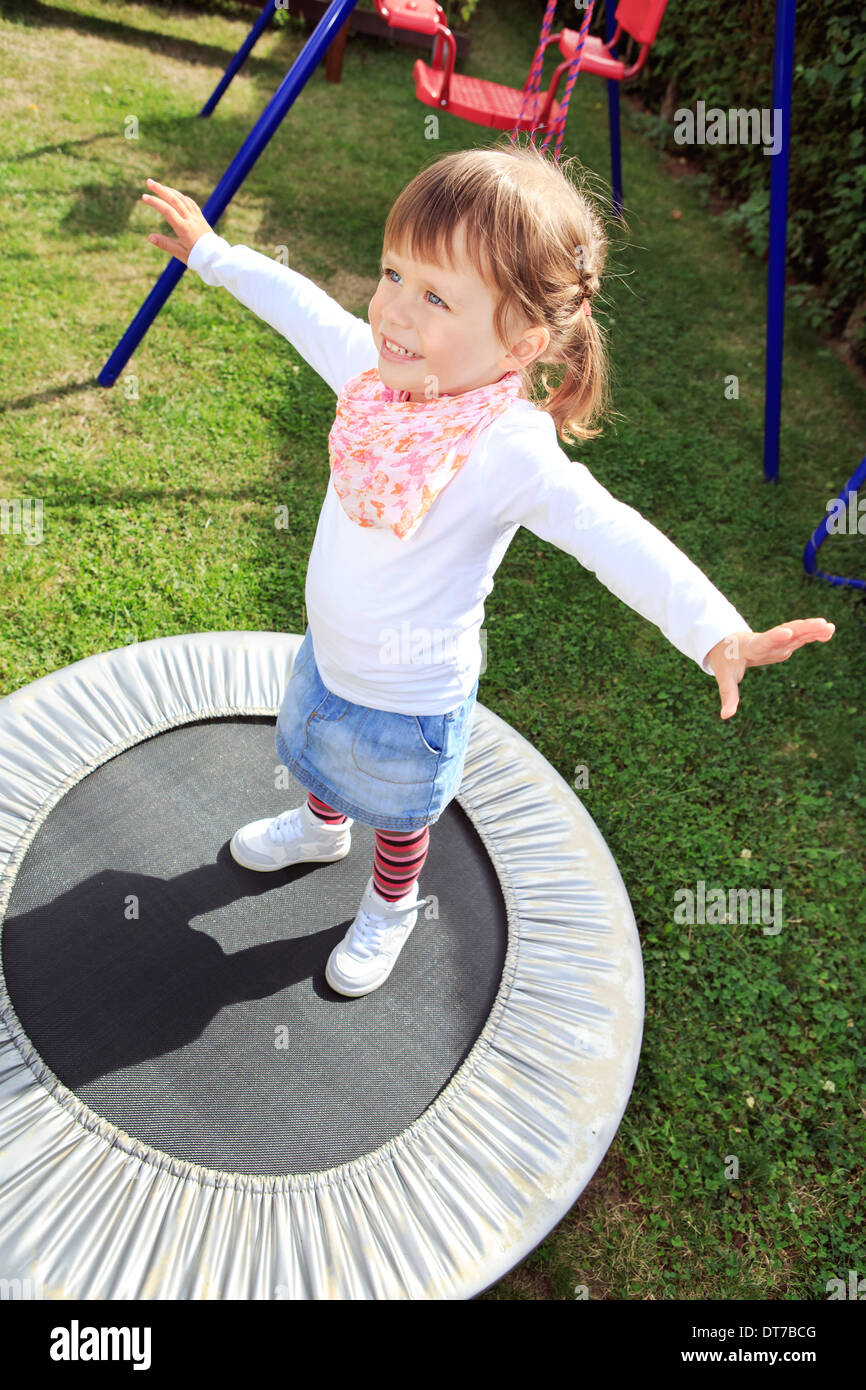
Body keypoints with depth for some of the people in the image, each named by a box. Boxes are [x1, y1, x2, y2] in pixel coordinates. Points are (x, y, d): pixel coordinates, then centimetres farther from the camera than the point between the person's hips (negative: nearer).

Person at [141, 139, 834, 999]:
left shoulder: (510, 448, -33)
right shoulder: (378, 371, -13)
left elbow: (617, 540, -41)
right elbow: (301, 307, 4)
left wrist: (718, 634, -54)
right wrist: (211, 251, 17)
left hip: (410, 697, -6)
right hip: (326, 651, 6)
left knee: (396, 812, 23)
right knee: (316, 752, 34)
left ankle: (390, 906, 56)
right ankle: (321, 825, 69)